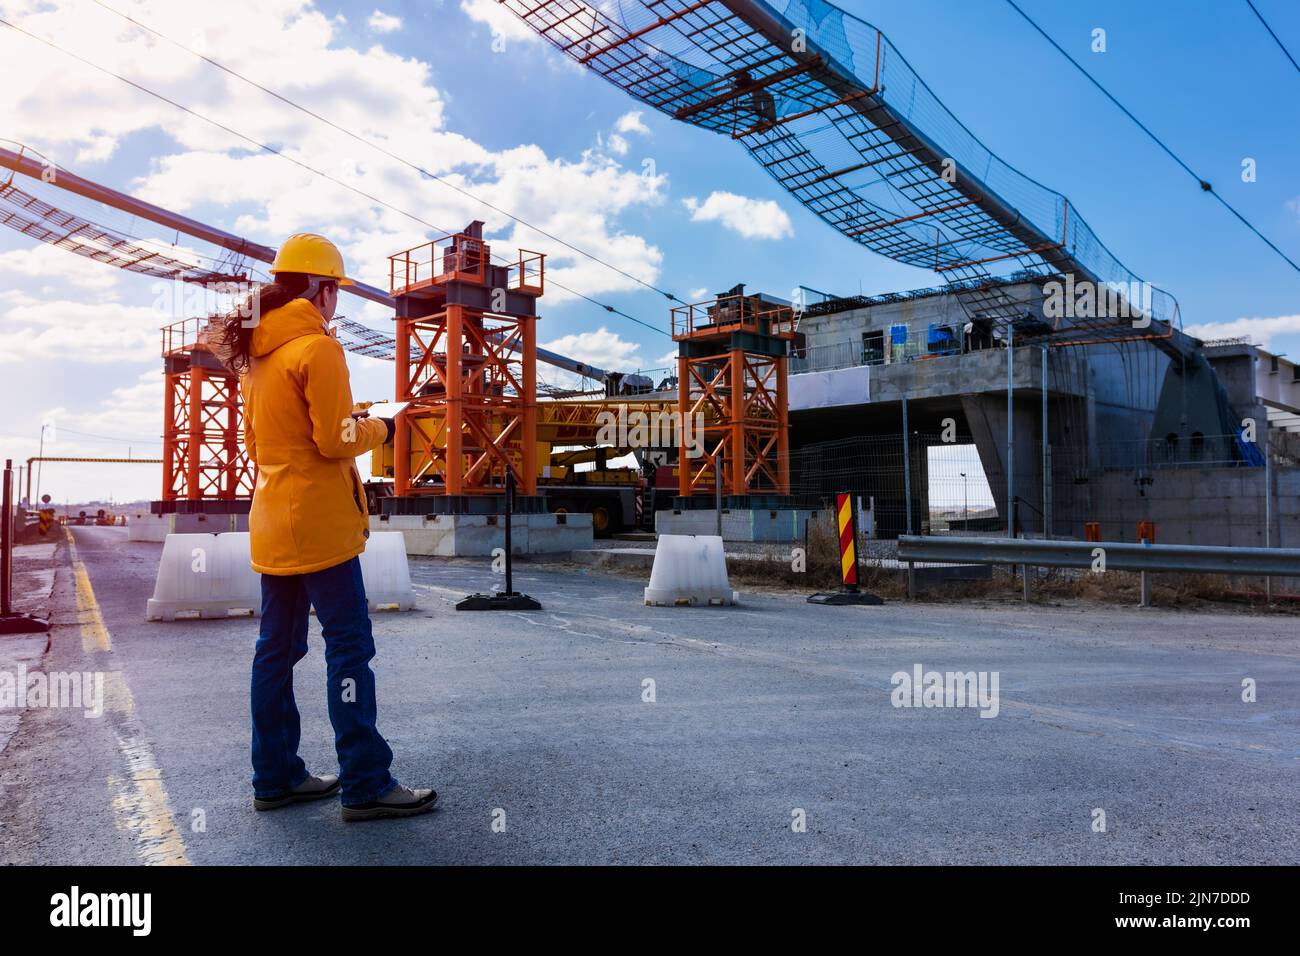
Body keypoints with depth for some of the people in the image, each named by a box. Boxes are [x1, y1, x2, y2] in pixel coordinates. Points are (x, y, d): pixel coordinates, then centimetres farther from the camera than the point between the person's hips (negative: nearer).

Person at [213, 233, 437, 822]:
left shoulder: (255, 354, 13)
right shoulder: (318, 347, -12)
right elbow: (336, 441, -17)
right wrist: (379, 428, 2)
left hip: (272, 524, 9)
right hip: (318, 524, -9)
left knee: (277, 646, 11)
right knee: (349, 646, -5)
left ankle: (276, 777, 19)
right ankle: (365, 785, -2)